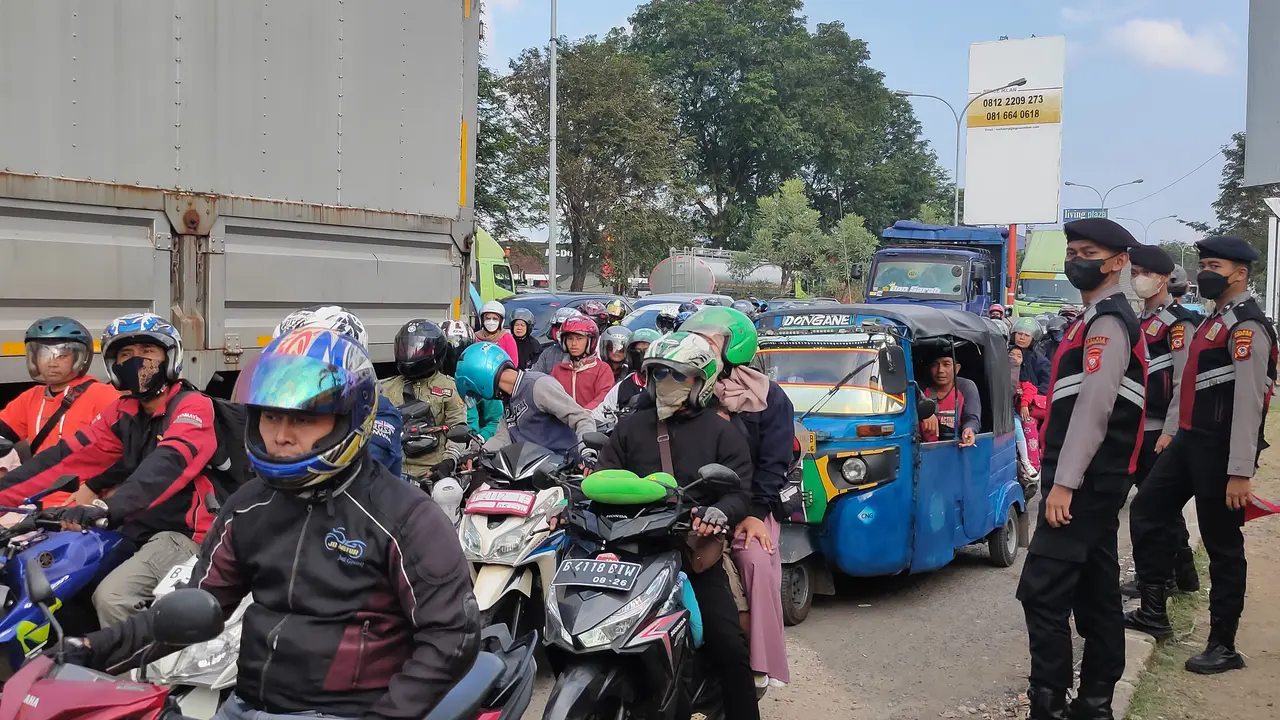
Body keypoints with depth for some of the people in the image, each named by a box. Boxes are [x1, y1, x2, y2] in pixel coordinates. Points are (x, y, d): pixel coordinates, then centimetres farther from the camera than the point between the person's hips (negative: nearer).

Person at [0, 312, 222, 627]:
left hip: (185, 533, -7)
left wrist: (109, 509, -43)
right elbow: (69, 456, 3)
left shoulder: (193, 406, -11)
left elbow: (168, 464, -29)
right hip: (139, 531, 8)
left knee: (112, 598, -27)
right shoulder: (122, 413, 12)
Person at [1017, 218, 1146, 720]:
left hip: (1084, 481, -10)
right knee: (1096, 592, 11)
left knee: (1043, 591, -12)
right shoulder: (1098, 319, 19)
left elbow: (1094, 408, -21)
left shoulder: (1109, 322, -12)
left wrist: (1064, 483, -24)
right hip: (1094, 483, 10)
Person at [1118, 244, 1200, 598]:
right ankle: (1183, 573, 23)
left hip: (1159, 430, -9)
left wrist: (1169, 432, -19)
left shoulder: (1179, 322, -10)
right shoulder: (1140, 321, 16)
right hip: (1138, 429, 9)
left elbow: (1183, 383, -16)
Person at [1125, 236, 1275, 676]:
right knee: (1146, 512, 13)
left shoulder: (1247, 327, -16)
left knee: (1222, 545, 0)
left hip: (1219, 451, -10)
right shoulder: (1214, 321, 15)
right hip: (1189, 441, 10)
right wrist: (1170, 430, 23)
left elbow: (1249, 403, -22)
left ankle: (1223, 647, 12)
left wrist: (1241, 472, -24)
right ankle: (1153, 613, 23)